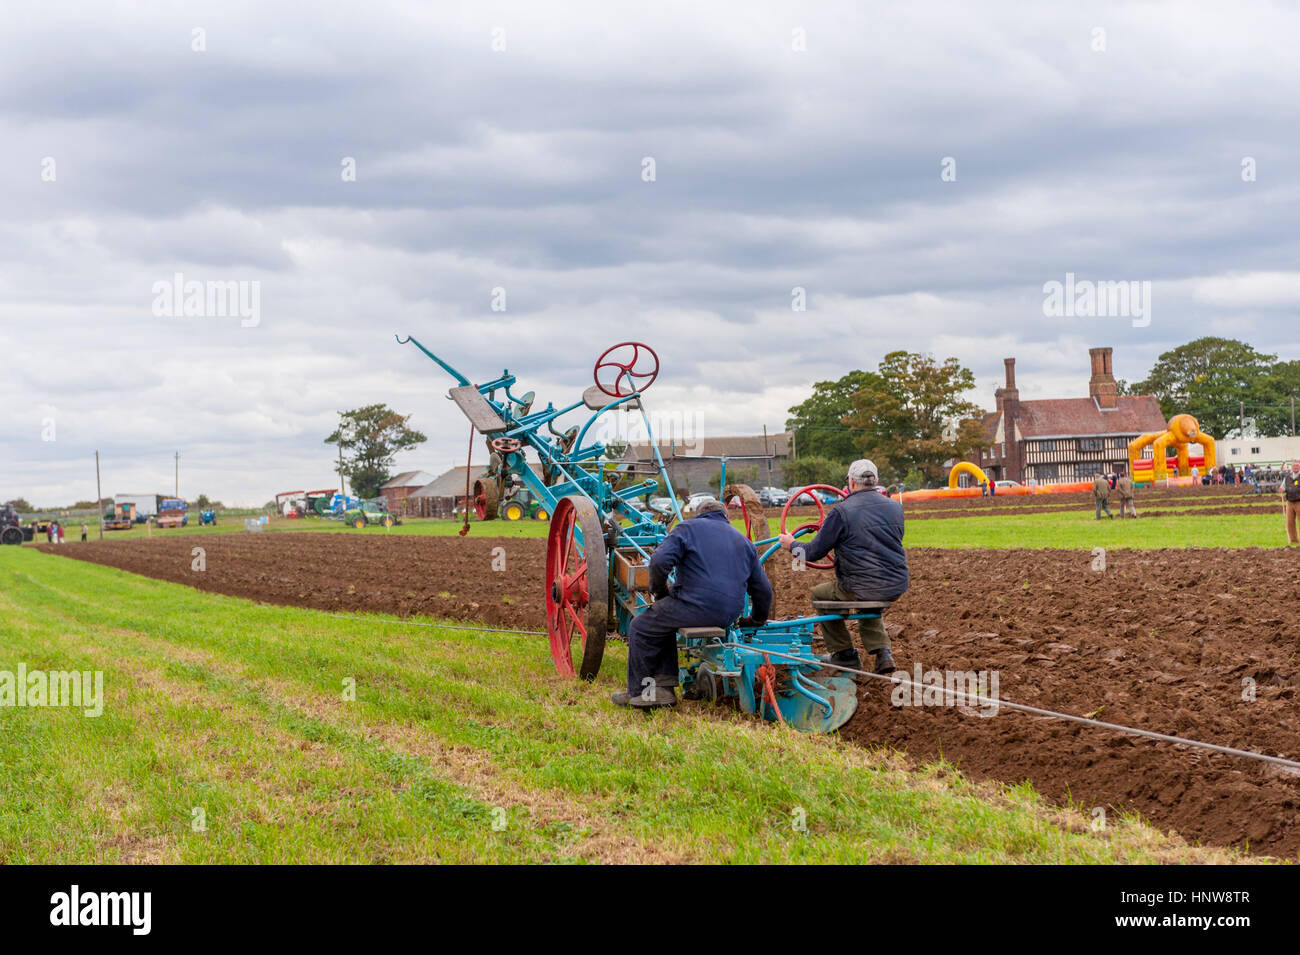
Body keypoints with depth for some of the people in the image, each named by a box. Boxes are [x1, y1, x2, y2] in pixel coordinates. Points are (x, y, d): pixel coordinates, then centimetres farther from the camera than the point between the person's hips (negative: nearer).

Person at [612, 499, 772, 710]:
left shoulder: (688, 528, 5)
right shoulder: (742, 540, 22)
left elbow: (659, 561, -12)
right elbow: (763, 589, 22)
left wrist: (659, 591, 5)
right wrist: (758, 620, 37)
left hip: (696, 606, -7)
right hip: (728, 616, 7)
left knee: (641, 628, 13)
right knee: (665, 622, 28)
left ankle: (639, 692, 18)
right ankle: (664, 687, 19)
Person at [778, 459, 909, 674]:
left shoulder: (842, 512, -11)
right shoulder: (895, 507, 5)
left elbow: (814, 552, -4)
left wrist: (791, 544, 17)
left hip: (863, 588, -5)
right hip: (897, 587, 6)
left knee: (819, 594, 23)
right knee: (867, 600, 39)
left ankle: (844, 653, 26)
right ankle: (882, 652, 18)